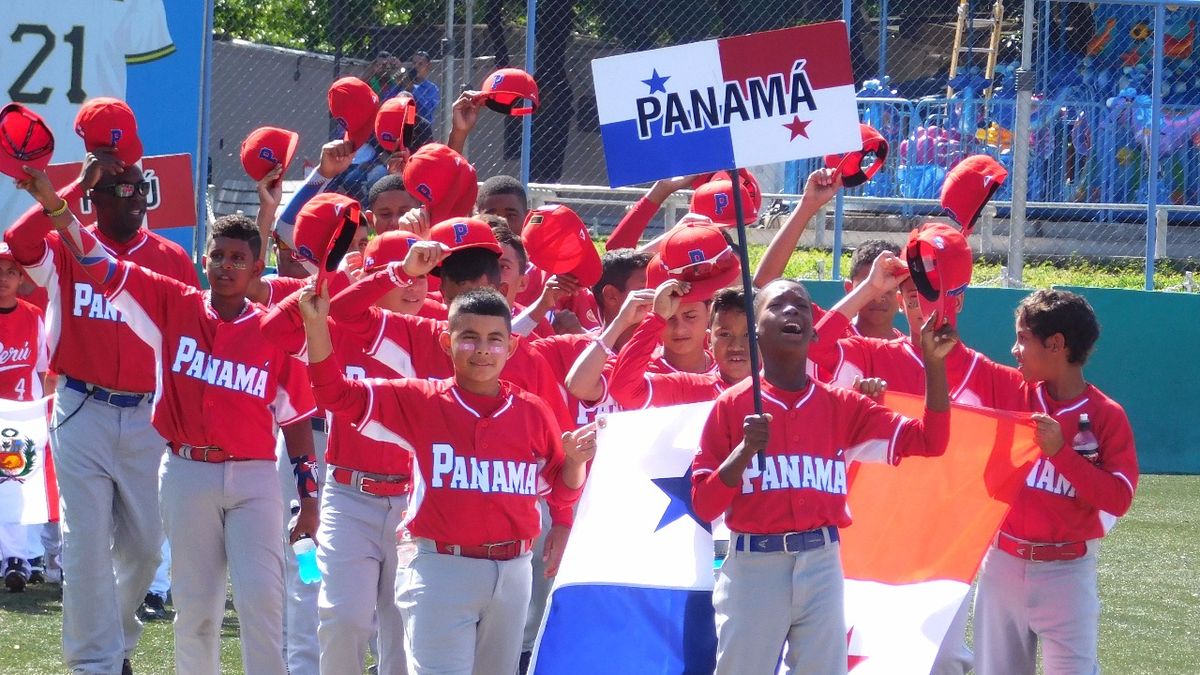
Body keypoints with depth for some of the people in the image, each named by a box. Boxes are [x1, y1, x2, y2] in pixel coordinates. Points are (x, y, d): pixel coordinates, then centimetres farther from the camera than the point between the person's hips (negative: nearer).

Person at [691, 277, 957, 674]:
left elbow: (928, 440, 3)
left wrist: (934, 362, -6)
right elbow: (704, 505, -2)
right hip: (754, 566, -3)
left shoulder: (841, 406, 8)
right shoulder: (732, 405, 1)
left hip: (822, 565, 3)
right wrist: (744, 450, -17)